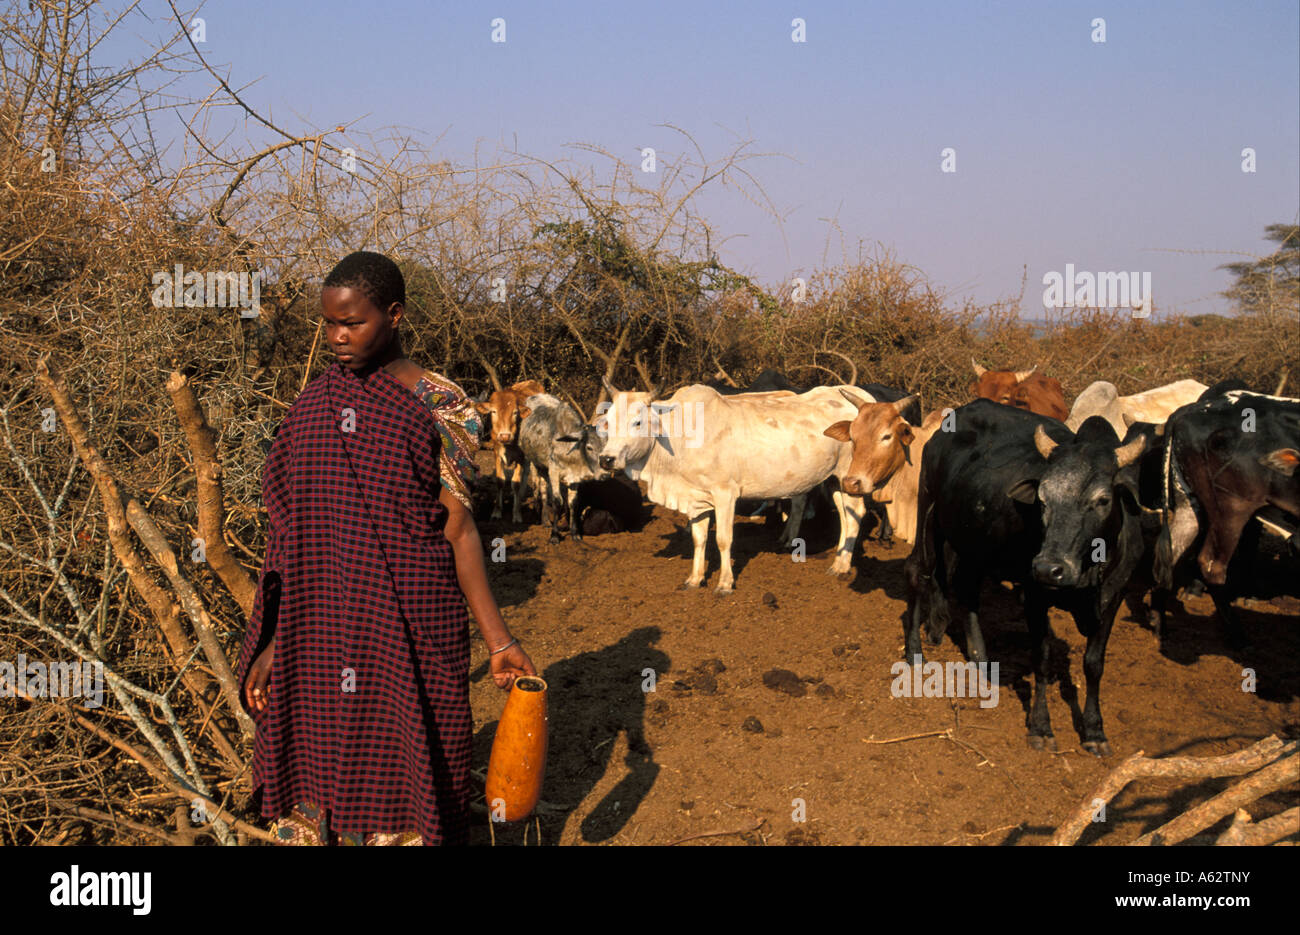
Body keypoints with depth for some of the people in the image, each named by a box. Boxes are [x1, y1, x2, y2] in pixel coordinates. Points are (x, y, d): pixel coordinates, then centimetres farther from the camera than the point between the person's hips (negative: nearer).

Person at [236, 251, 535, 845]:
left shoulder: (439, 406, -4)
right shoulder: (315, 403, 7)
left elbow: (457, 527, -4)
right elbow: (294, 535, 9)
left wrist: (497, 640, -9)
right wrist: (273, 644, 8)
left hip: (406, 630, -4)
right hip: (318, 630, 4)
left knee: (399, 770, 3)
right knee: (313, 773, 10)